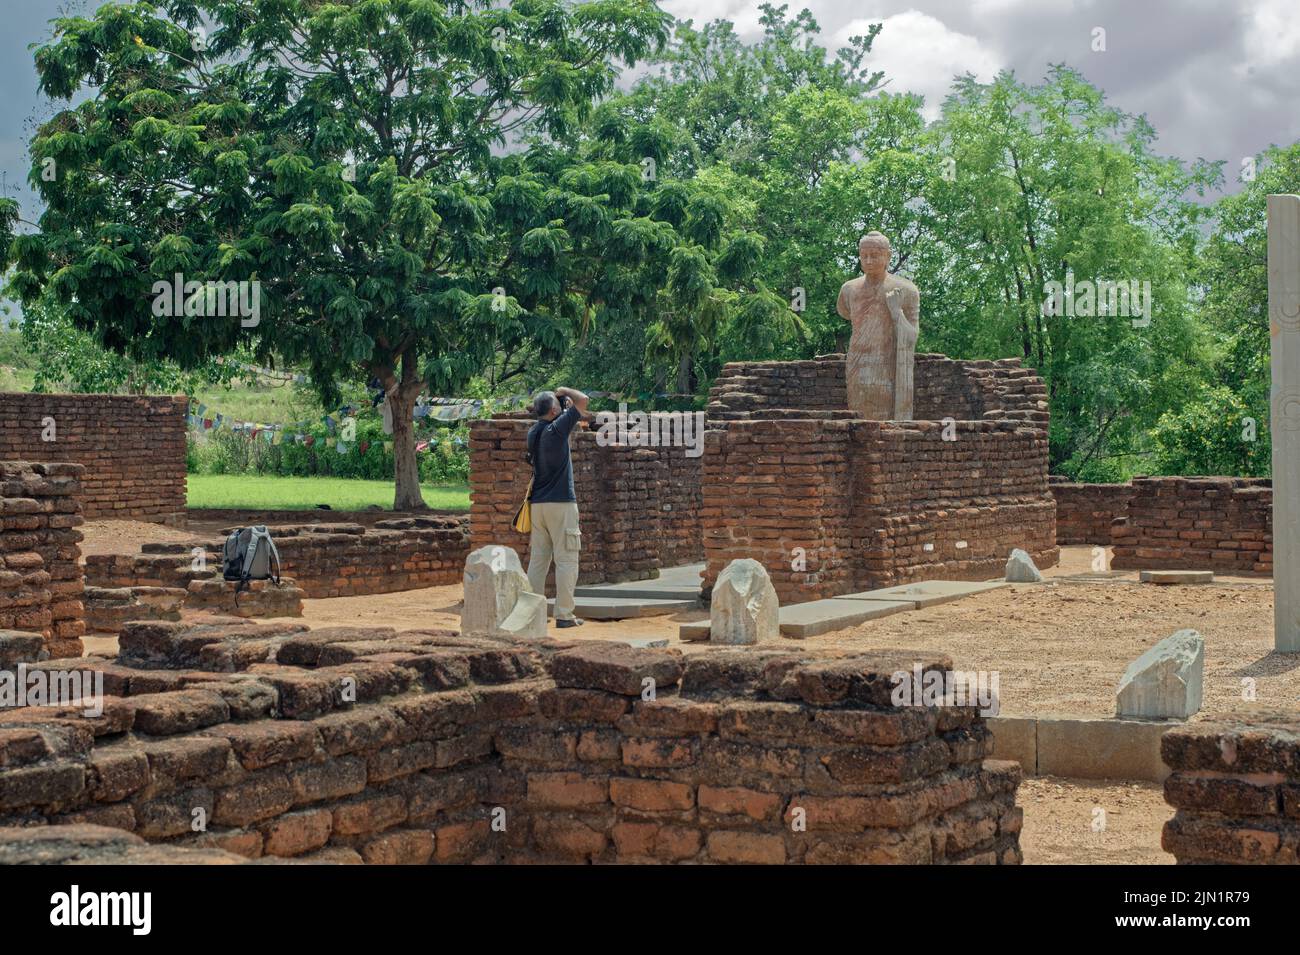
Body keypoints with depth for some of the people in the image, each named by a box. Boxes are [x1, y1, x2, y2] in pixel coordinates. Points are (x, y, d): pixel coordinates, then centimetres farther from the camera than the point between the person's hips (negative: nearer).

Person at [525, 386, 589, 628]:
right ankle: (564, 614, -6)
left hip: (537, 503, 8)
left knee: (537, 559, 9)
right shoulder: (556, 429, -12)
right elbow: (583, 400, -11)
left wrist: (566, 408, 18)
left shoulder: (534, 432, 11)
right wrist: (564, 390, 5)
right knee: (566, 560, -4)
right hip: (561, 503, -8)